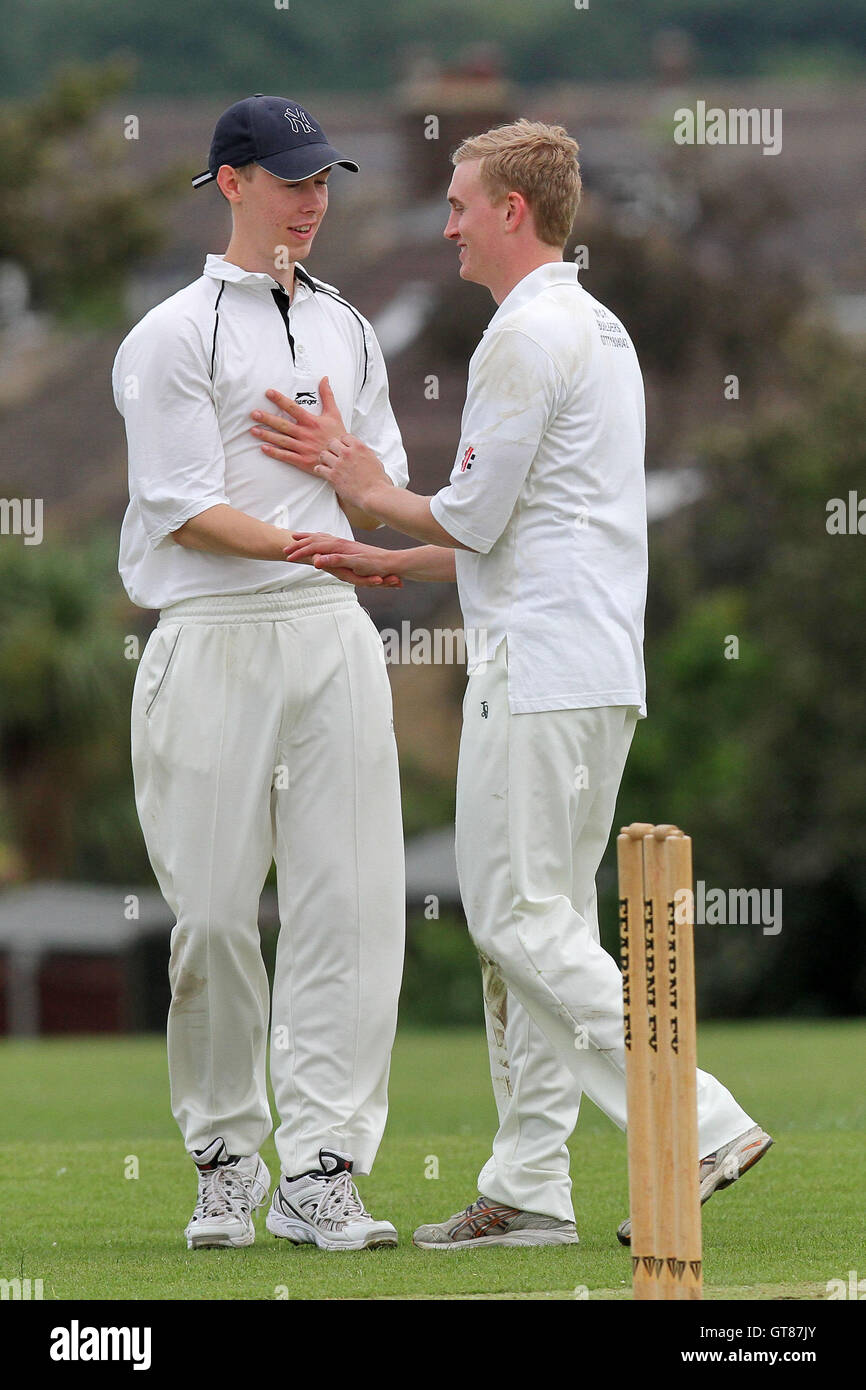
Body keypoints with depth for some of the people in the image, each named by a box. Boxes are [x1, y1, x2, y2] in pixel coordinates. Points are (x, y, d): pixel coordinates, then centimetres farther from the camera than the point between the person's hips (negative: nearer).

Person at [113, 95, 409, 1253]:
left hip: (333, 635, 5)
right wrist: (309, 540, -21)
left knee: (351, 901, -6)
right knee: (214, 910, -2)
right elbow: (183, 509, -10)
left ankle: (319, 1172, -6)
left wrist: (335, 455, -3)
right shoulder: (175, 337, -1)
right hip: (213, 638, -5)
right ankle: (224, 1160, 12)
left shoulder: (348, 332, 18)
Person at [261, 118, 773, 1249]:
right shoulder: (599, 329, 20)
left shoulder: (530, 332, -12)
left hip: (542, 670, -10)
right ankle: (530, 1188, 9)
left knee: (523, 921, -9)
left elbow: (474, 517, -13)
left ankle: (702, 1124, -14)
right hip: (599, 670, 10)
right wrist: (388, 562, 19)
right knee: (541, 922, 10)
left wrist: (372, 493, 6)